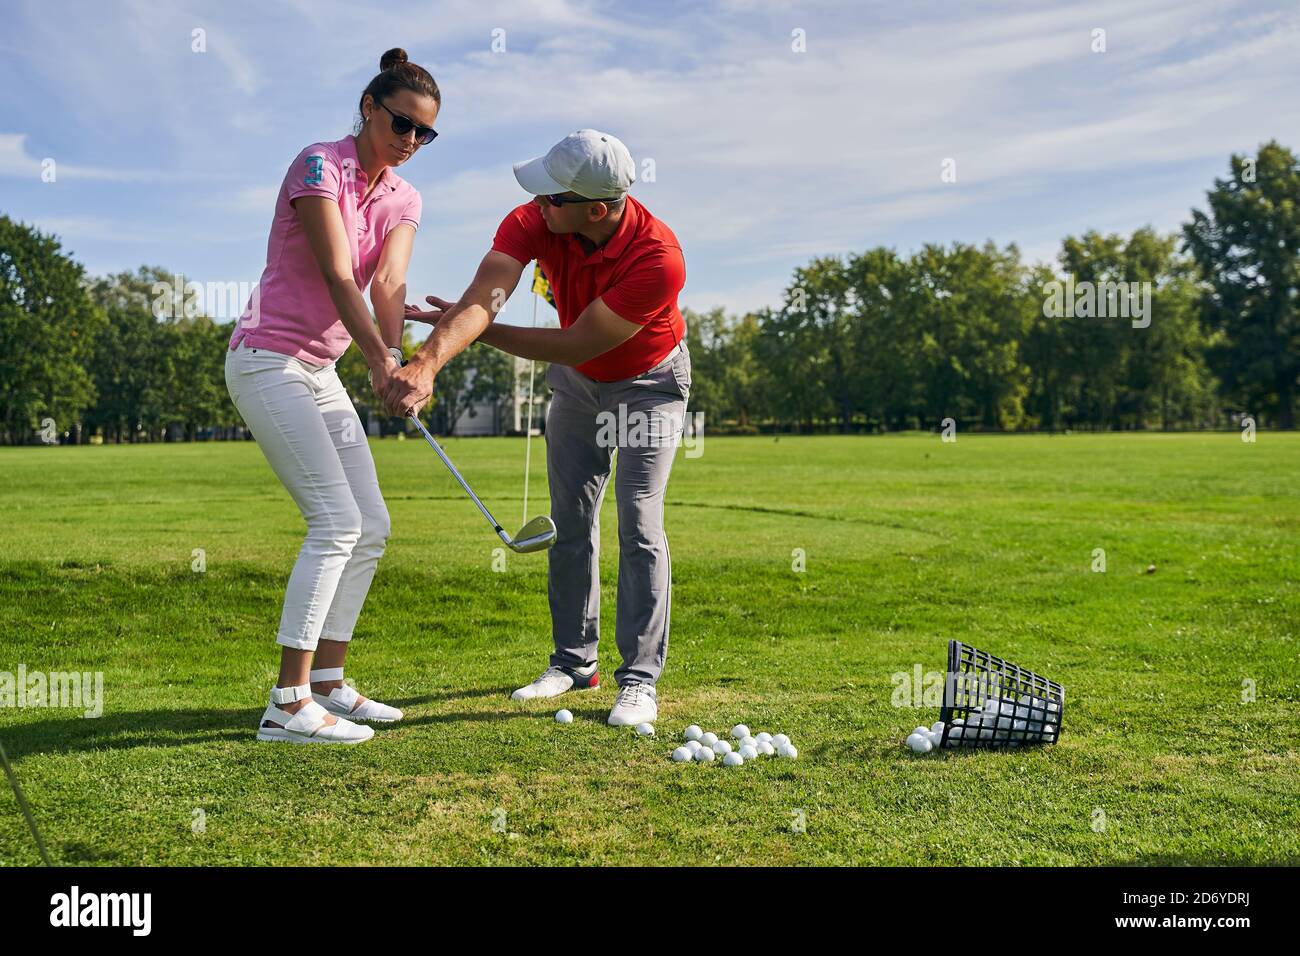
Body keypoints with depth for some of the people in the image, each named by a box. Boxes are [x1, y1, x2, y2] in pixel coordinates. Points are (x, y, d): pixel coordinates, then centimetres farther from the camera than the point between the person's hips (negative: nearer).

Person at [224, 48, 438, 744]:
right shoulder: (320, 165, -12)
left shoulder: (402, 199, 9)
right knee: (337, 521, -17)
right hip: (266, 360, -9)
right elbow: (338, 276, -23)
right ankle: (287, 705, -15)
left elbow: (388, 282, -8)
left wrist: (396, 359, -27)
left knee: (371, 527, 6)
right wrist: (378, 357, -35)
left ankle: (327, 685, 14)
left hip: (320, 371, 9)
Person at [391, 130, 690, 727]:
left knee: (639, 526, -13)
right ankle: (573, 661, 18)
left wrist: (477, 330, -27)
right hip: (576, 380, 5)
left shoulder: (659, 259, -38)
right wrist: (430, 358, -58)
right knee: (569, 521, 6)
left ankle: (640, 679, -6)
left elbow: (576, 344, -32)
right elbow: (483, 296, -40)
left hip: (648, 381, -4)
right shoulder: (533, 222, -26)